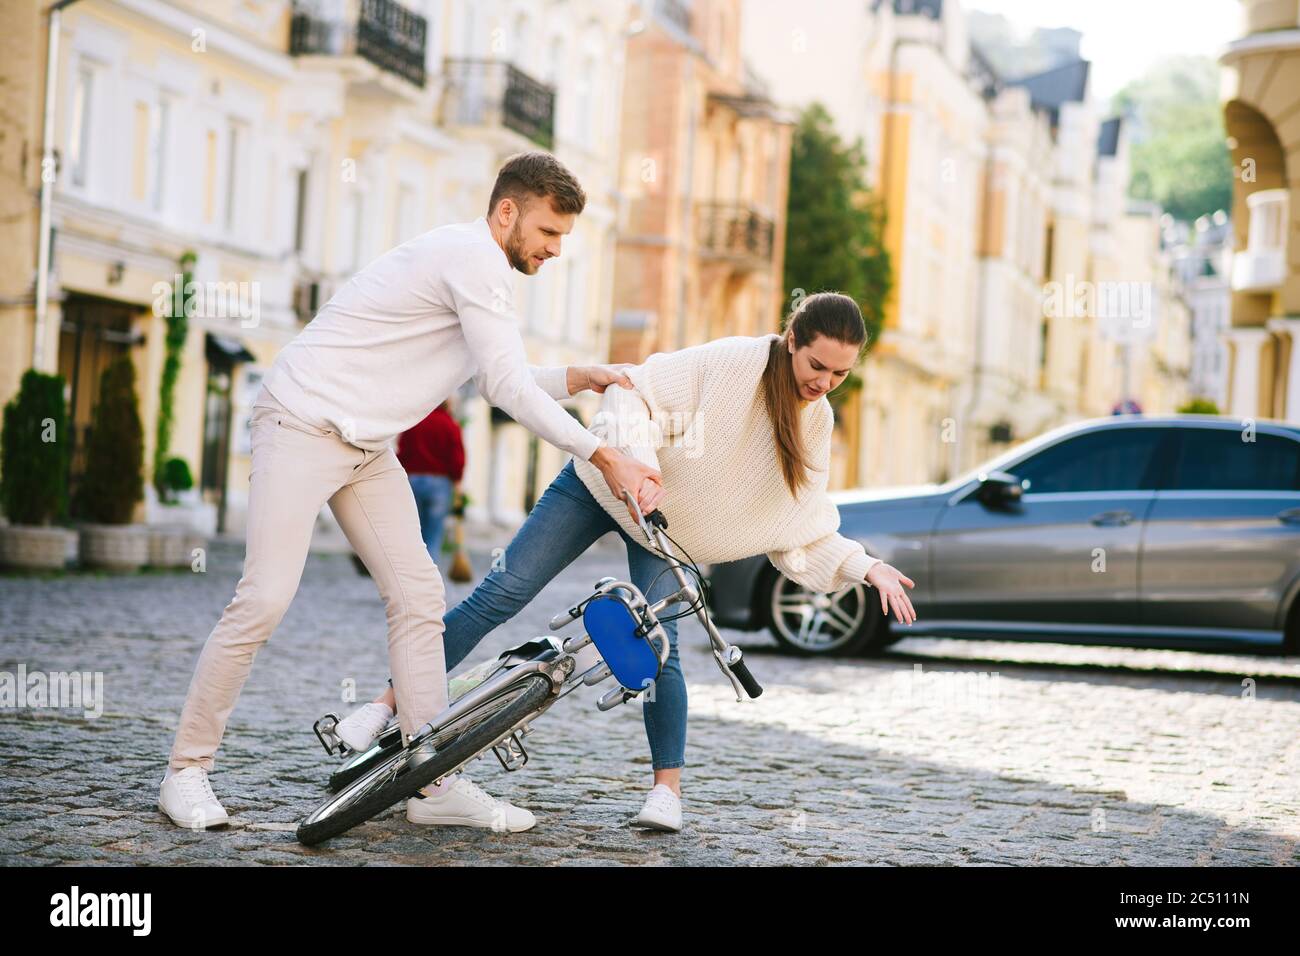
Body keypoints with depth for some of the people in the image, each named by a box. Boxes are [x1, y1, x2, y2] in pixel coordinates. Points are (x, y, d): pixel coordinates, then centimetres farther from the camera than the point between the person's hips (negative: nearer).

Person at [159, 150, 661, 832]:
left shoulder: (474, 264, 15)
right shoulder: (477, 260, -17)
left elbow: (496, 384, 21)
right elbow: (508, 390, -20)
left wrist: (579, 379, 9)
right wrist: (604, 458, -18)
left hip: (367, 445, 10)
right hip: (304, 424, -10)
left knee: (419, 598, 2)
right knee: (264, 600, -14)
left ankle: (435, 778, 3)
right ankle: (186, 770, -3)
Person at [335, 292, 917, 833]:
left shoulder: (814, 422, -7)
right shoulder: (731, 362, -24)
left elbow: (803, 534, -3)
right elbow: (632, 395, -25)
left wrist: (867, 566, -15)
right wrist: (639, 467, -40)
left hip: (669, 524, 3)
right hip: (605, 482, -3)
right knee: (503, 593, -9)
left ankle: (667, 787, -3)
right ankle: (389, 702, 0)